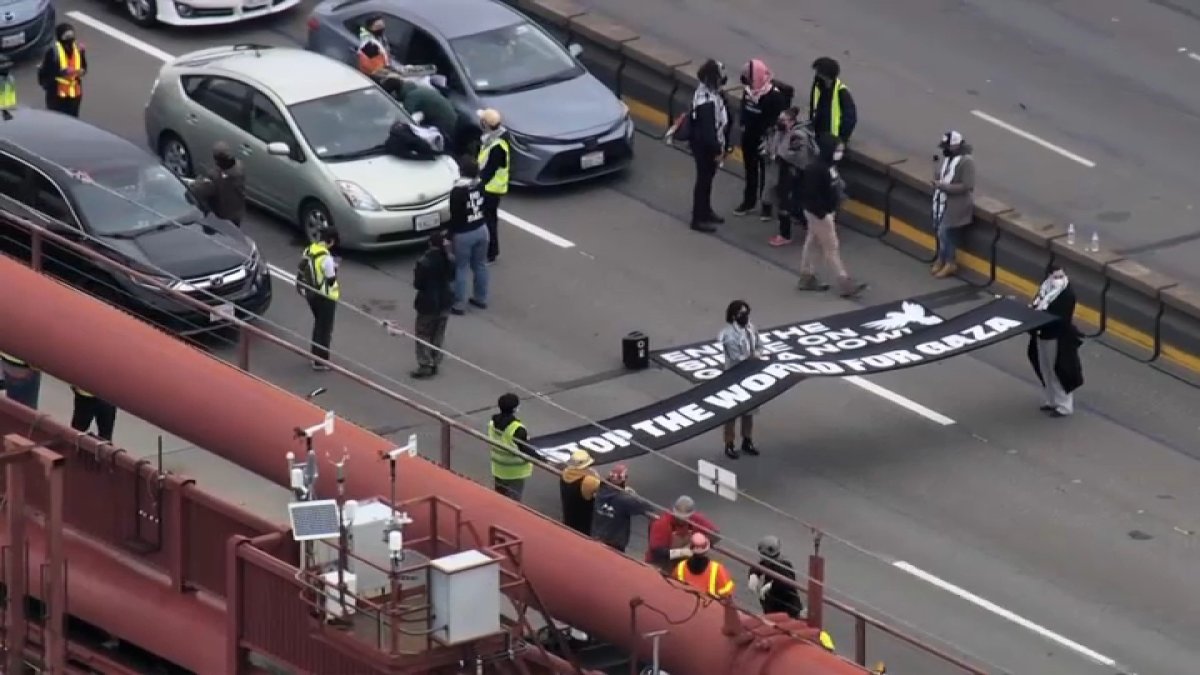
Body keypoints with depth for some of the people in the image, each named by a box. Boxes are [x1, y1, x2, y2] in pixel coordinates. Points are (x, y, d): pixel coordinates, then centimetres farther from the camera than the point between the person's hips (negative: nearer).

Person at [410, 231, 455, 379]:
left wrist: (416, 272, 0)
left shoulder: (424, 262, -23)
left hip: (428, 303, -5)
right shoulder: (448, 260, -7)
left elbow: (418, 284, -18)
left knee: (423, 335, 8)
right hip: (445, 301, 5)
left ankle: (425, 366, 7)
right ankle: (435, 364, 25)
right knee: (438, 334, 18)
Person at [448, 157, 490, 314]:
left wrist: (451, 235, -7)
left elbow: (455, 216, -17)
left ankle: (459, 304, 6)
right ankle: (481, 298, 30)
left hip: (464, 234, -7)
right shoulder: (480, 186, -2)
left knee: (461, 268, 2)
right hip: (481, 230, 7)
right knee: (480, 265, 19)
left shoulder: (457, 191, -22)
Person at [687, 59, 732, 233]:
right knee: (704, 179, 0)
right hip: (705, 147, -10)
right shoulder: (707, 100, -29)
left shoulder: (711, 93, 4)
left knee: (707, 178, 22)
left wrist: (722, 146, 18)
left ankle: (705, 211, 37)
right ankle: (698, 218, 9)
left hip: (710, 145, 10)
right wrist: (717, 150, -21)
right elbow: (708, 129, -27)